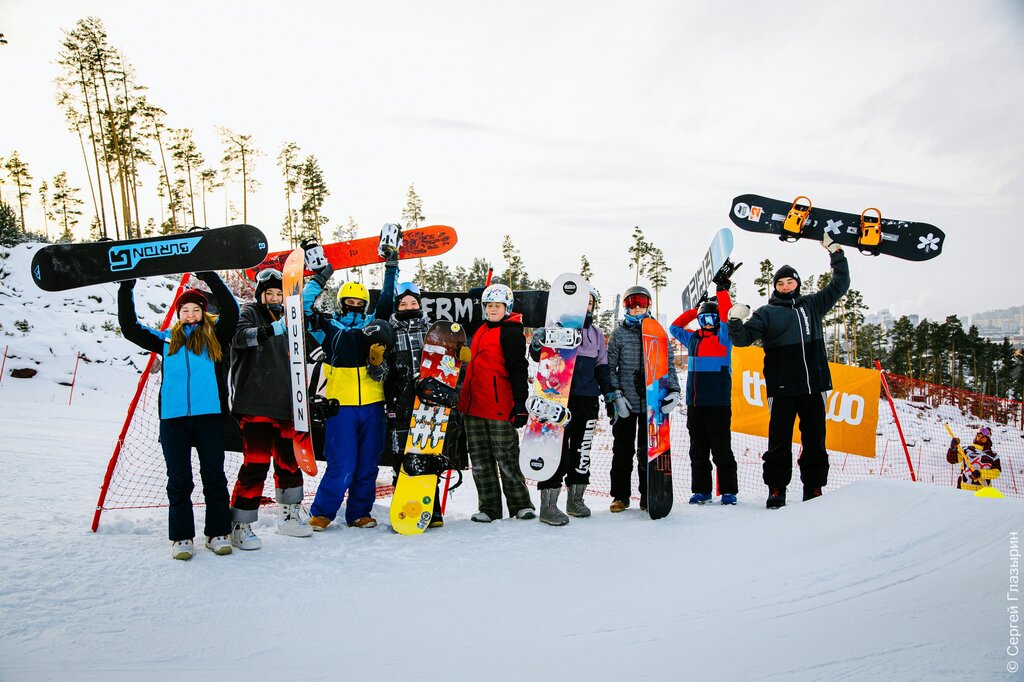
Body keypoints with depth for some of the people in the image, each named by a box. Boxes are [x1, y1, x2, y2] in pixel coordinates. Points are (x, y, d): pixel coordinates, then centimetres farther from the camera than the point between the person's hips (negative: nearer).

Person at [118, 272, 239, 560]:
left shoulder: (215, 336, 9)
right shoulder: (167, 340, 16)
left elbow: (231, 311, -6)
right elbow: (130, 329, 18)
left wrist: (210, 278, -14)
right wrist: (126, 292, 11)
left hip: (210, 416, -2)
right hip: (173, 418, 2)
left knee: (214, 477, 4)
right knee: (179, 480, 5)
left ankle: (218, 533, 13)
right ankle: (181, 537, 13)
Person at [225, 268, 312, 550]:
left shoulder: (288, 320, 17)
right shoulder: (250, 313, 0)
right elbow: (240, 336, -23)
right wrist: (272, 329, -36)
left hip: (284, 404, 7)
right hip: (255, 403, -6)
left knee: (289, 460, 13)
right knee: (256, 463, -10)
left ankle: (289, 515, 28)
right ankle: (240, 525, 1)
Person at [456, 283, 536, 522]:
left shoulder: (511, 332, -7)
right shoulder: (482, 330, 18)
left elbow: (518, 369, -13)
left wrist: (521, 404, -18)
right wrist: (464, 398, 29)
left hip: (499, 406, -8)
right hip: (473, 405, 8)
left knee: (506, 458, 0)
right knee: (481, 461, 9)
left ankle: (521, 505, 13)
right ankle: (489, 508, 17)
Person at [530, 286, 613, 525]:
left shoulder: (597, 334, 17)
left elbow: (601, 367, 21)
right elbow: (540, 357, -3)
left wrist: (610, 394, 14)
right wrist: (537, 345, -25)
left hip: (588, 399, 5)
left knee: (582, 449, 11)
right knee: (558, 448, -10)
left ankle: (575, 499, 24)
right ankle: (548, 505, -4)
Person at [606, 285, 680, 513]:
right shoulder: (619, 334, 6)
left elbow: (669, 364, 11)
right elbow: (609, 367, 4)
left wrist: (673, 391, -4)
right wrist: (615, 395, -7)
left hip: (652, 401, 1)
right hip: (625, 402, -1)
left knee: (649, 451, 5)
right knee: (623, 450, 5)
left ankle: (648, 496, 16)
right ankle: (620, 496, 14)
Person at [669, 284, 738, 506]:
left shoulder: (723, 336, 3)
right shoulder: (693, 338, 17)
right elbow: (675, 327, 30)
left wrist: (722, 292, -9)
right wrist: (694, 310, 22)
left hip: (718, 402, -5)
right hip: (694, 404, 6)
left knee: (721, 448, -3)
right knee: (698, 450, 8)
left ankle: (728, 491, 5)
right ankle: (701, 490, 14)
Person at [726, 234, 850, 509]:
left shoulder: (812, 305, 17)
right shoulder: (766, 312, 7)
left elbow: (840, 284, 24)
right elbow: (743, 338, -2)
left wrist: (835, 251, 22)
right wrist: (735, 322, -21)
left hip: (814, 385, 3)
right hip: (782, 388, -3)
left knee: (815, 439, 7)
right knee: (780, 440, -1)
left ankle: (813, 488, 15)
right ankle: (776, 490, 5)